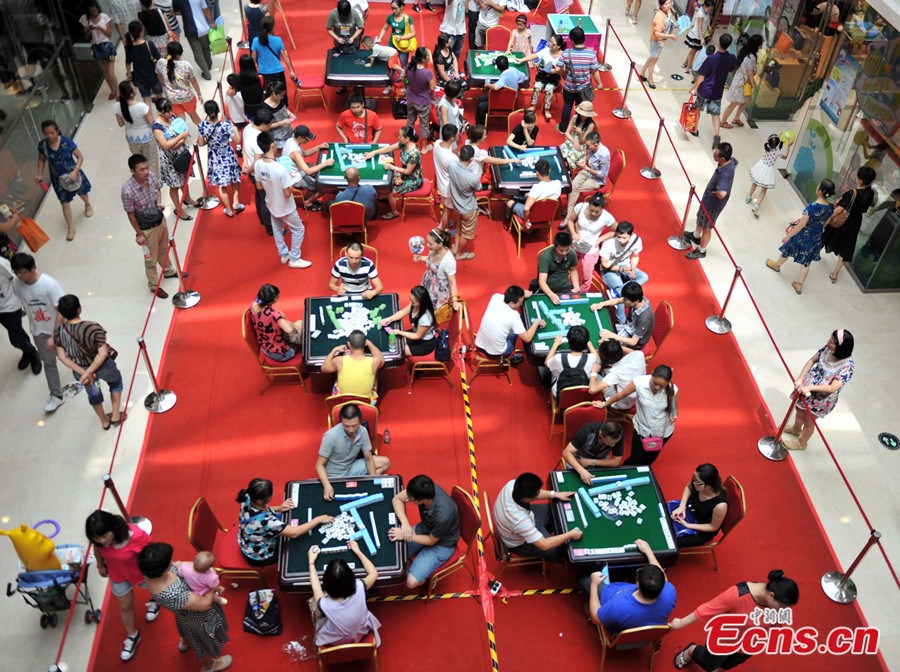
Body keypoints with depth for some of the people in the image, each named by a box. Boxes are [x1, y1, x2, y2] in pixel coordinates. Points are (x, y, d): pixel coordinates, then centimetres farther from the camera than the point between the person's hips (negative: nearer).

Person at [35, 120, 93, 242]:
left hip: (72, 174, -1)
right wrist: (40, 174, -10)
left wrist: (75, 171, -31)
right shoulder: (42, 145, -16)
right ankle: (71, 228, 22)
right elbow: (41, 159, 2)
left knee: (82, 193, 26)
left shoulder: (67, 141, -25)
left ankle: (88, 205, 63)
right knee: (64, 203, 8)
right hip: (58, 178, 1)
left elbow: (80, 157, -19)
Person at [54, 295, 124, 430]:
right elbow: (103, 354, -35)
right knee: (116, 382, 32)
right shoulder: (93, 328, -33)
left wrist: (83, 372, -14)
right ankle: (115, 415, 42)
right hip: (102, 366, -4)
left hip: (80, 371, 4)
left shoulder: (58, 331, -18)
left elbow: (62, 356, -13)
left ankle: (104, 421, 54)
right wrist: (88, 372, -26)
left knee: (93, 393, 32)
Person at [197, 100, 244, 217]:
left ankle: (229, 210, 27)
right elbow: (237, 141, -16)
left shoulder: (202, 125, -16)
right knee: (235, 179, 25)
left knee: (221, 185, 16)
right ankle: (235, 202, 20)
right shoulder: (226, 124, -24)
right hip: (228, 155, -2)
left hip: (214, 157, 2)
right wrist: (234, 128, 0)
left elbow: (201, 143, -5)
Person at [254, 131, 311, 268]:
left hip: (271, 205, 6)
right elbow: (287, 194, -27)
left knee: (277, 230, 26)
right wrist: (289, 181, -11)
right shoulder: (280, 169, -36)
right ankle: (294, 259, 26)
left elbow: (259, 186, -2)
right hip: (285, 207, -6)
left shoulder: (258, 165, -16)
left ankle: (283, 255, 44)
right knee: (298, 230, 17)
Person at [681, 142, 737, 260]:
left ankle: (701, 251, 37)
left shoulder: (725, 174, -41)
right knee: (700, 216, 33)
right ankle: (696, 236, 59)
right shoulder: (730, 160, -15)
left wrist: (714, 191, -30)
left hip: (712, 204, -9)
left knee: (706, 228, 14)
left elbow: (722, 193, -56)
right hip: (708, 199, 9)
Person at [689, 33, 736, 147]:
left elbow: (701, 76, -18)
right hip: (717, 92, 3)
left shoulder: (711, 58, -22)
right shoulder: (732, 59, -9)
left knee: (697, 109, 22)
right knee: (715, 114, 12)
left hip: (704, 90, -3)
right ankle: (716, 134, -9)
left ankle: (694, 130, 35)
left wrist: (694, 89, -8)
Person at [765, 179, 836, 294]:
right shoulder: (830, 208, -11)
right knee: (806, 262, 17)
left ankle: (777, 265, 52)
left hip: (803, 236, -5)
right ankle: (799, 285, 28)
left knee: (787, 249, 25)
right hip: (816, 238, 5)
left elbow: (801, 225, -26)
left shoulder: (812, 206, -31)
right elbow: (824, 224, 4)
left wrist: (788, 236, -16)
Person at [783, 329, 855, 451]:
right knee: (800, 410, 30)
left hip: (822, 399, -5)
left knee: (808, 421, 19)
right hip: (808, 386, 5)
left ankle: (801, 443, 49)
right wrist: (800, 379, -17)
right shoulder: (827, 348, -19)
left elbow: (832, 388, -34)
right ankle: (796, 429, 63)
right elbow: (812, 360, -7)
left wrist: (810, 388, -35)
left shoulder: (848, 366, -34)